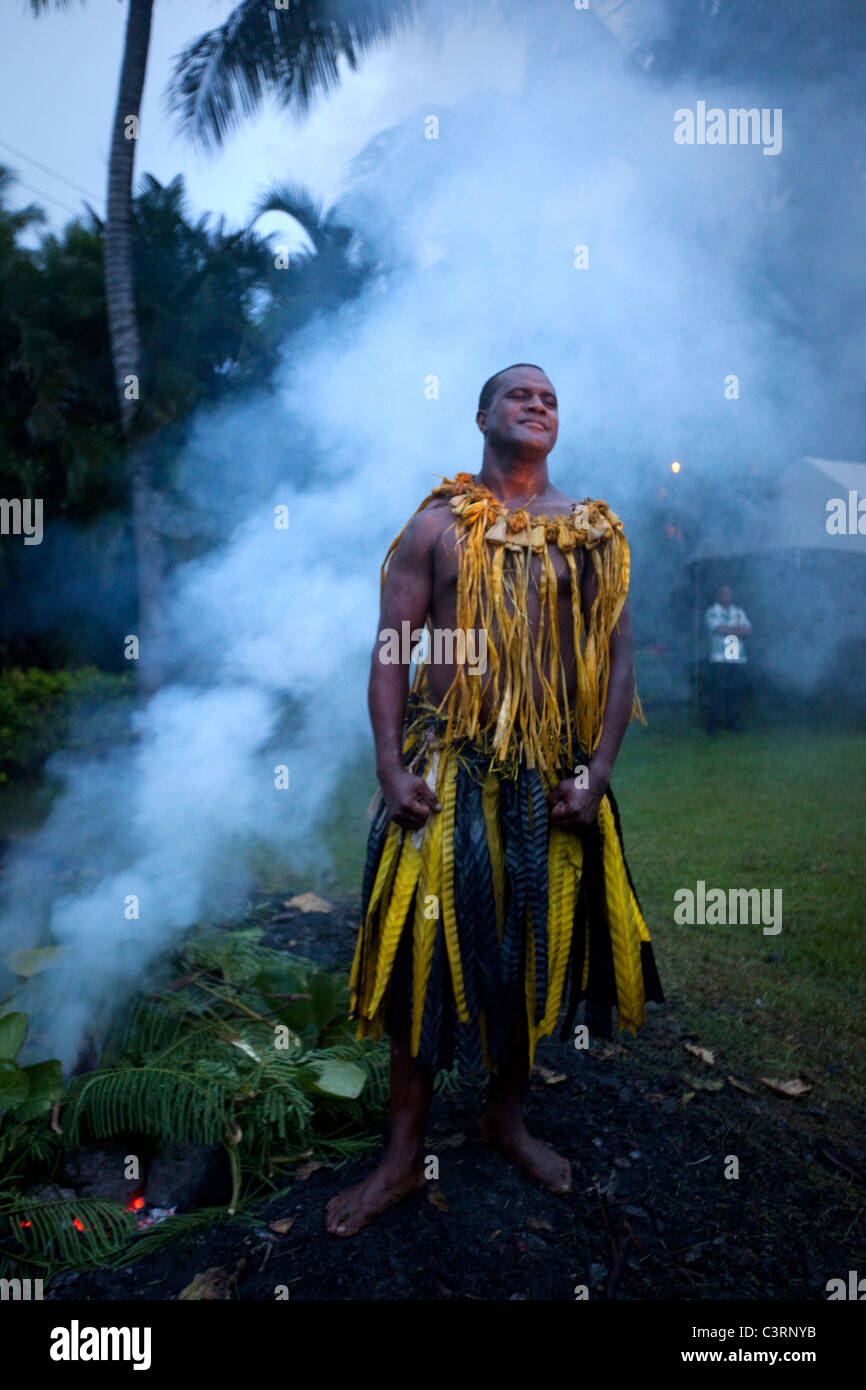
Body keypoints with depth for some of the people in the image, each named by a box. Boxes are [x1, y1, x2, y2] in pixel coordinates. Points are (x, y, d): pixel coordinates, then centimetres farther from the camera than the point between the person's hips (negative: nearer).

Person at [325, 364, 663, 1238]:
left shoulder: (593, 533, 7)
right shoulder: (437, 526, 2)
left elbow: (617, 658, 5)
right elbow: (390, 650, -1)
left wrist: (598, 772, -5)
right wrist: (392, 768, -11)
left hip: (554, 776, 3)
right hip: (447, 771, -2)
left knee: (536, 951, 12)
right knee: (428, 952, 1)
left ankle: (507, 1117, 35)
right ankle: (404, 1156, 17)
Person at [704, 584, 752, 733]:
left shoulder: (739, 612, 18)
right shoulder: (712, 612, 5)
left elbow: (747, 630, 4)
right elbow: (720, 629, -11)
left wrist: (728, 629, -8)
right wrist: (738, 629, 1)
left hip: (738, 660, 4)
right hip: (719, 660, -4)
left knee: (736, 692, 3)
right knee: (716, 692, -6)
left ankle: (734, 721, 13)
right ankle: (713, 722, 1)